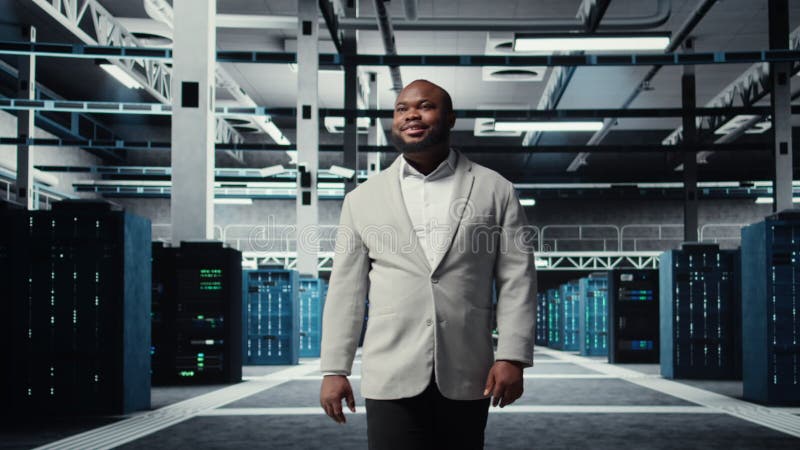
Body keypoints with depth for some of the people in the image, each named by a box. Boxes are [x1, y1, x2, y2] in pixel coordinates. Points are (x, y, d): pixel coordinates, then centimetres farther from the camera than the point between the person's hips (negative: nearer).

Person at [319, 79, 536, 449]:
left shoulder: (495, 191, 7)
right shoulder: (362, 199, 10)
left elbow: (516, 278, 3)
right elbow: (346, 289, 8)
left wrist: (512, 357, -6)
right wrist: (334, 369, 3)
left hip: (466, 378, 0)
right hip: (392, 377, 0)